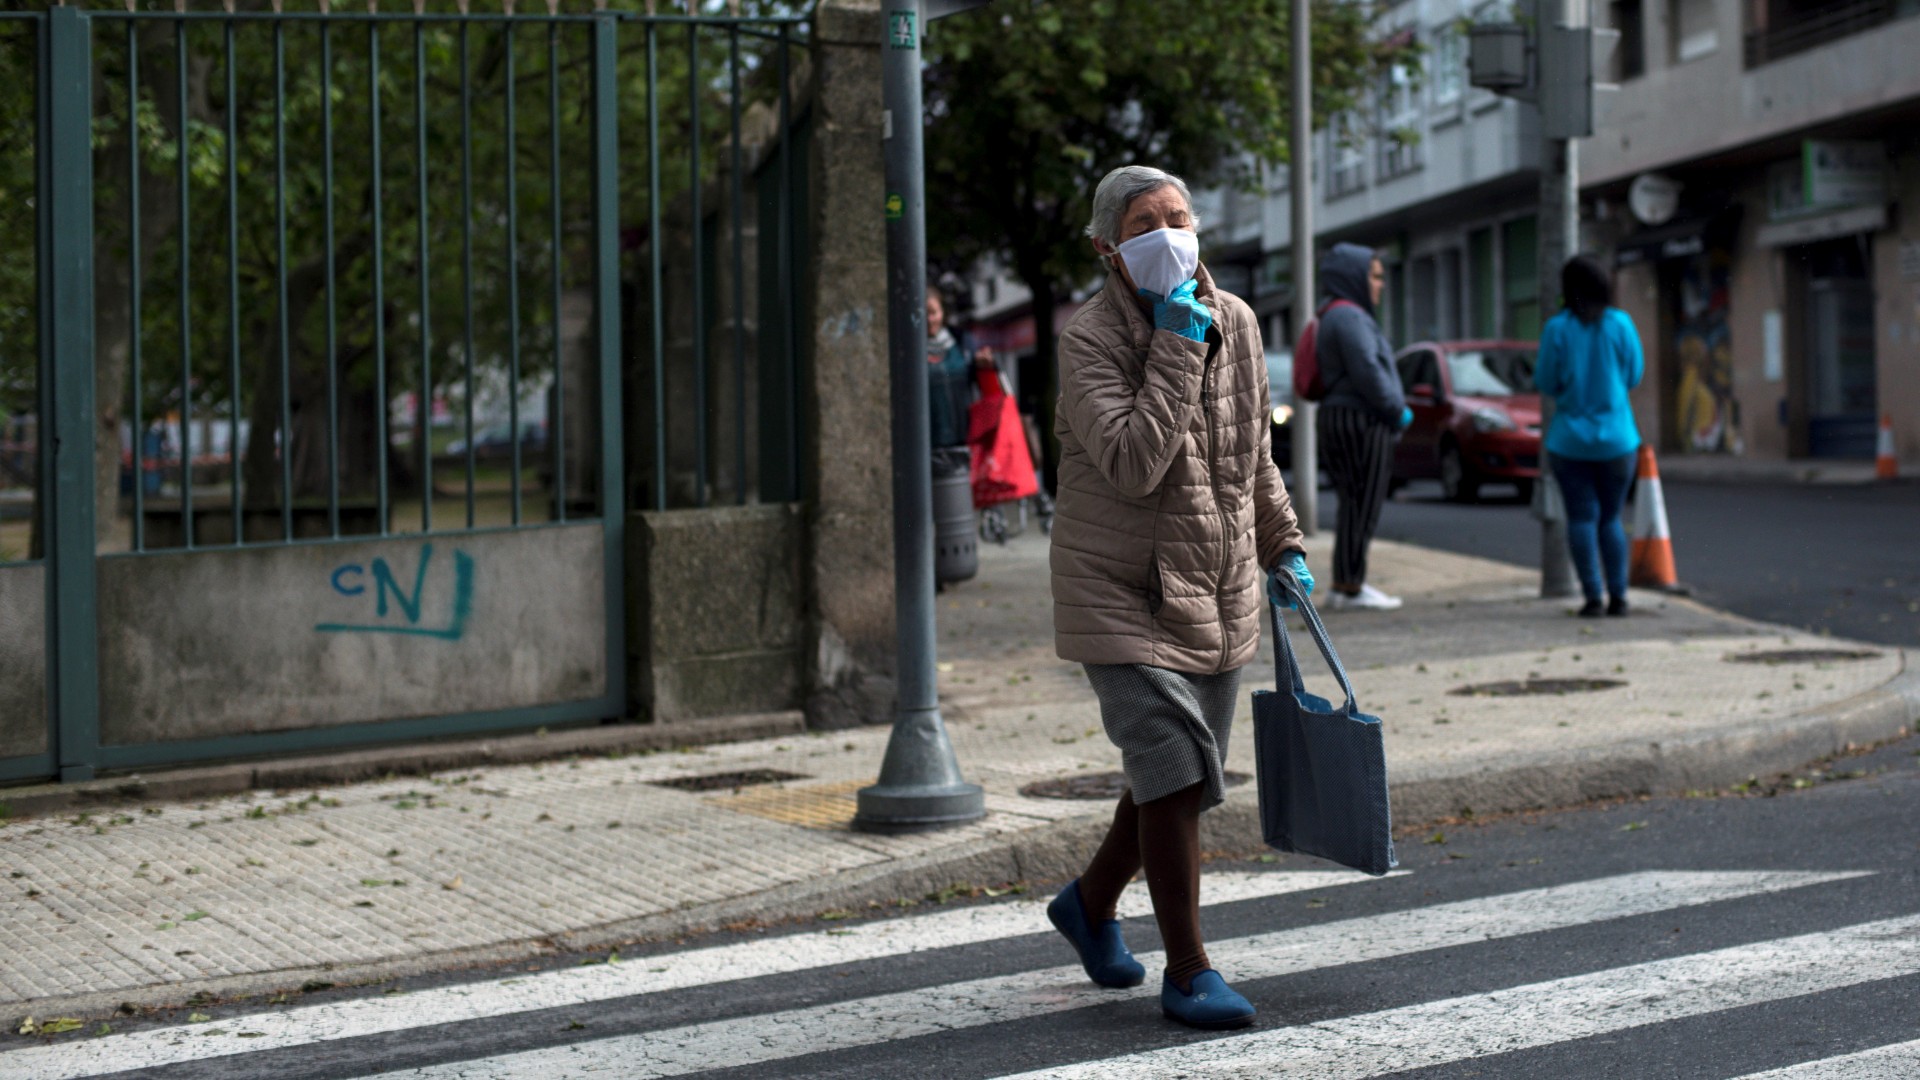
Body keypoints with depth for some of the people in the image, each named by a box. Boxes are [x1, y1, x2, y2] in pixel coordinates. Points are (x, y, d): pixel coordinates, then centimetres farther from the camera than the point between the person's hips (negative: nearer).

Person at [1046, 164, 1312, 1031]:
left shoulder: (1235, 321, 5)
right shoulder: (1090, 338, -13)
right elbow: (1132, 463, -26)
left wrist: (1281, 544, 20)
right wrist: (1176, 346, -24)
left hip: (1218, 591, 6)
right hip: (1123, 592, -6)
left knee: (1187, 779, 12)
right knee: (1173, 772, -13)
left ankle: (1090, 902, 37)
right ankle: (1187, 973, 1)